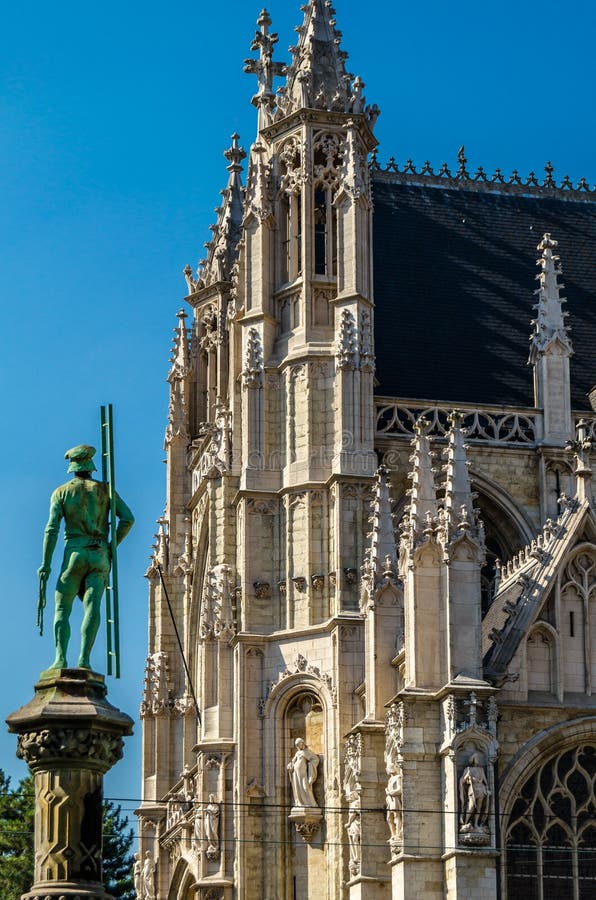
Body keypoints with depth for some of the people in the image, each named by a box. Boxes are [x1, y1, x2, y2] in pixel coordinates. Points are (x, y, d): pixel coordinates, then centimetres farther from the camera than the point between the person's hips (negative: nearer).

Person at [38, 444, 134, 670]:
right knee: (92, 608, -10)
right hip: (99, 556, 1)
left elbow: (52, 529, -1)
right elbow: (128, 519, 0)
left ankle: (61, 658, -17)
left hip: (74, 553, -1)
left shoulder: (61, 492, 9)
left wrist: (45, 564, -2)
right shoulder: (105, 490, 11)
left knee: (62, 609, 3)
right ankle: (84, 658, -27)